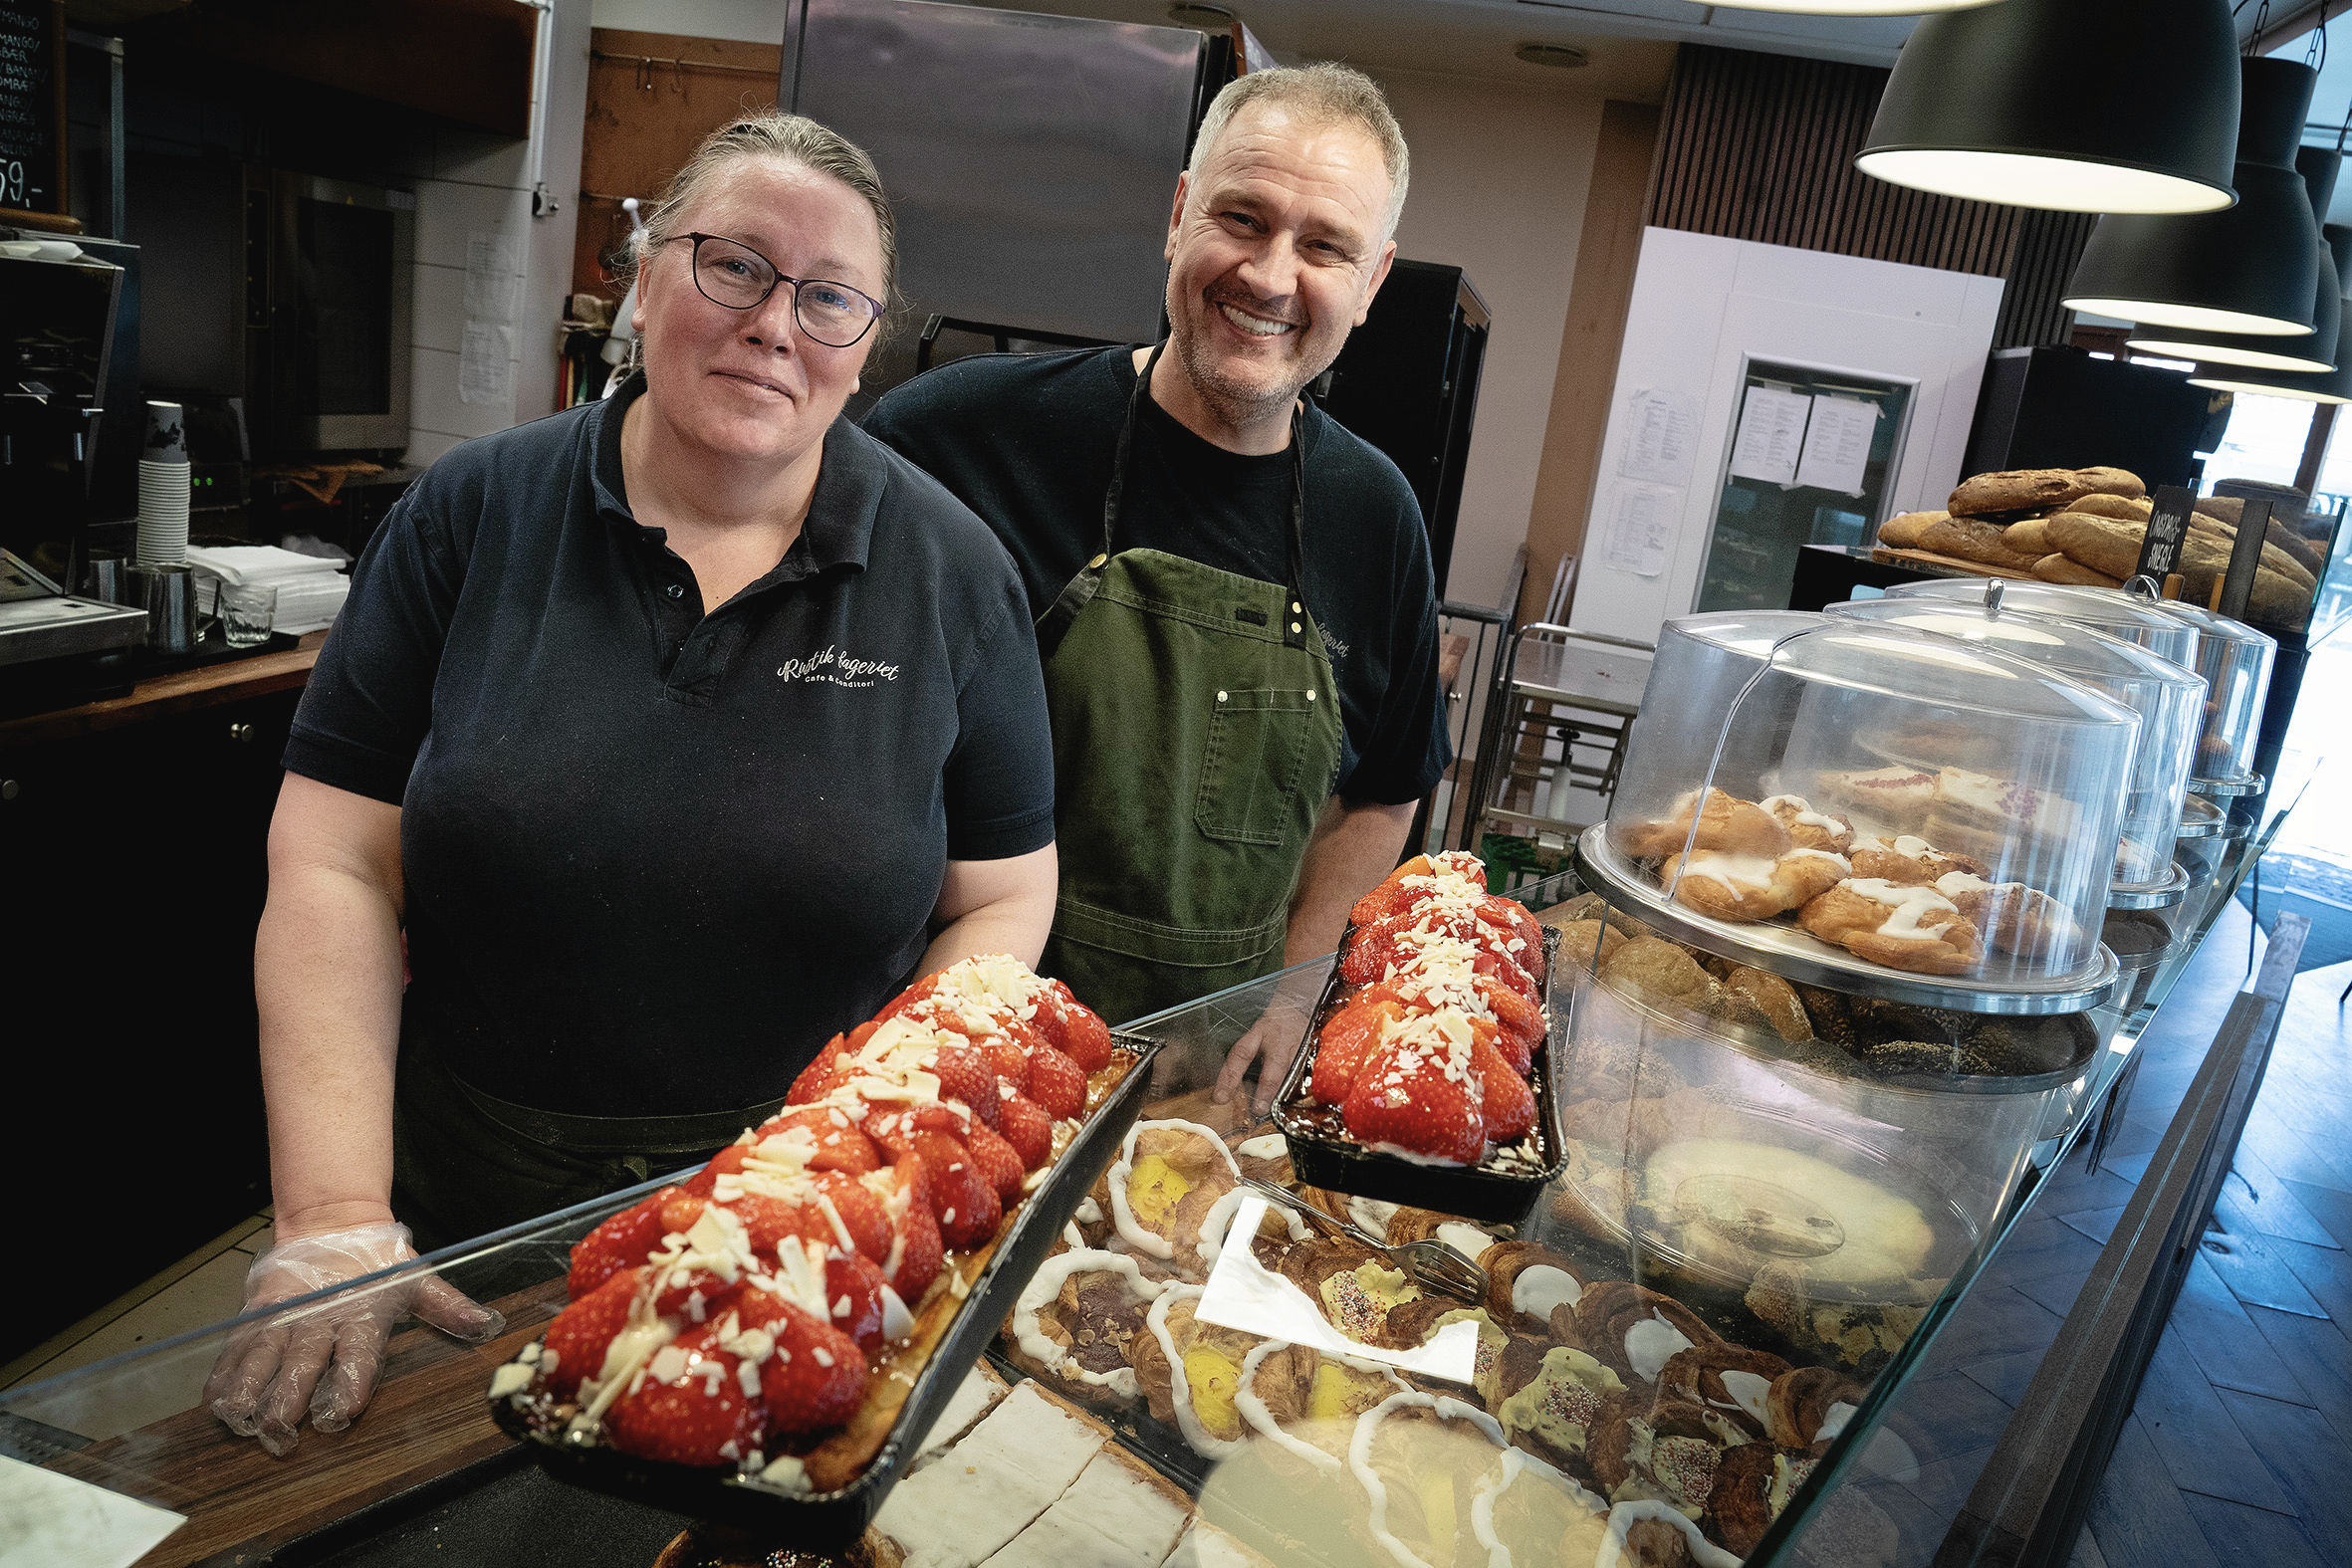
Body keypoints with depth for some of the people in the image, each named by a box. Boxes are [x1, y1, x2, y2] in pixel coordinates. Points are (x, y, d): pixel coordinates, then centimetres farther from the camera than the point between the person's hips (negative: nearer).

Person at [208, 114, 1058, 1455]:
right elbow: (335, 865, -7)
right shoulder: (474, 515, -5)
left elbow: (1003, 897, -3)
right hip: (466, 1216, 1)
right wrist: (336, 1217, -16)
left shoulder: (952, 570, -6)